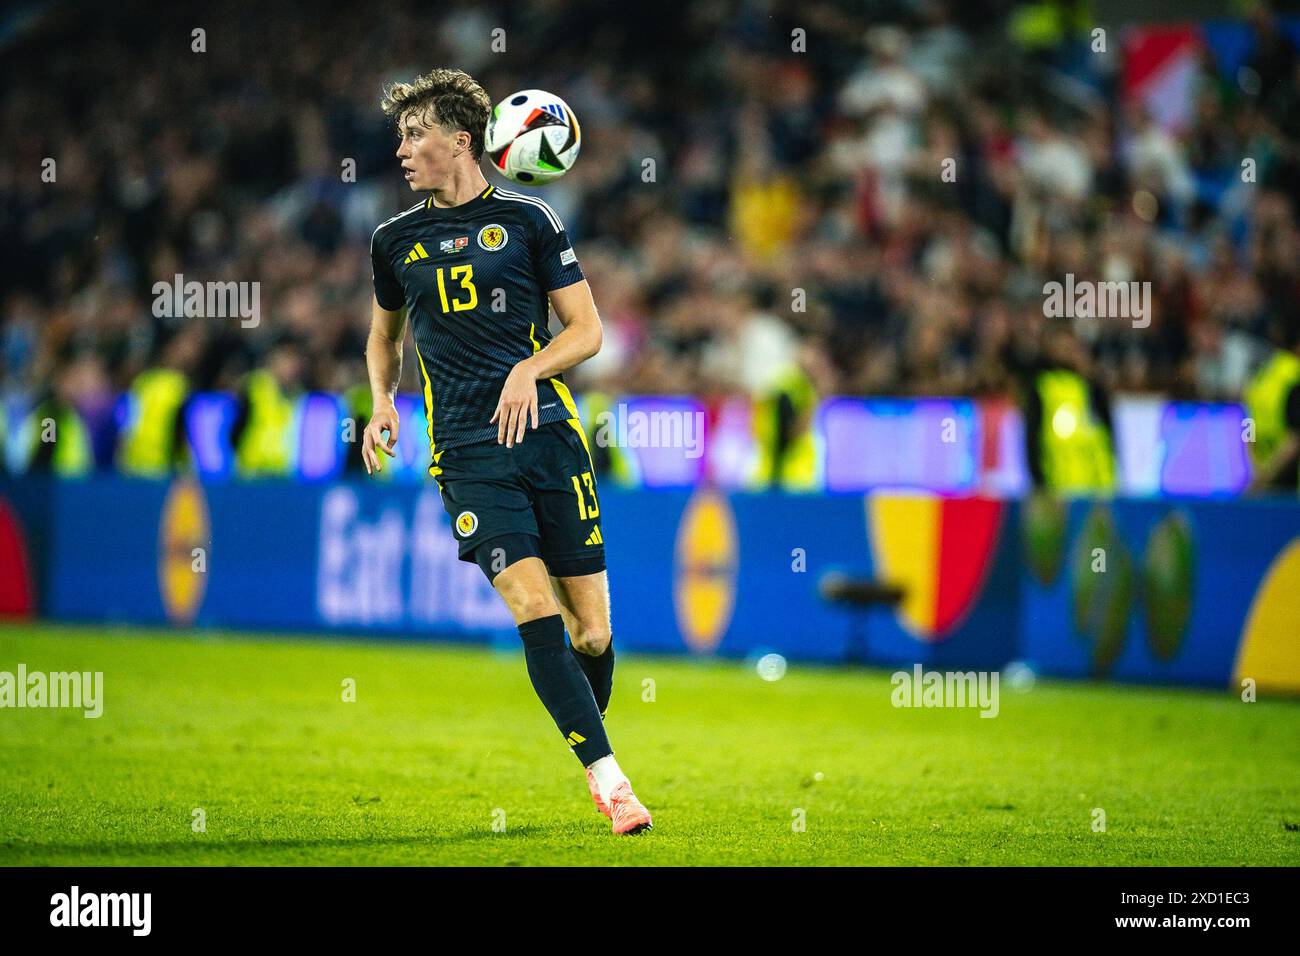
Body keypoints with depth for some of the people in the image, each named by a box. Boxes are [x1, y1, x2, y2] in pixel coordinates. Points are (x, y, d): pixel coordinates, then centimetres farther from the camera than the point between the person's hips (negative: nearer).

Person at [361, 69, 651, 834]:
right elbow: (386, 335, 30)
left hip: (548, 432, 0)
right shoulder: (396, 241, 13)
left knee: (593, 629, -2)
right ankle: (607, 777, -18)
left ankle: (590, 732, 25)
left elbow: (588, 328, 6)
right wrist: (383, 400, 10)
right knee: (537, 612, -18)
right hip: (468, 453, 0)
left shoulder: (527, 219, 5)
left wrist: (530, 369, -12)